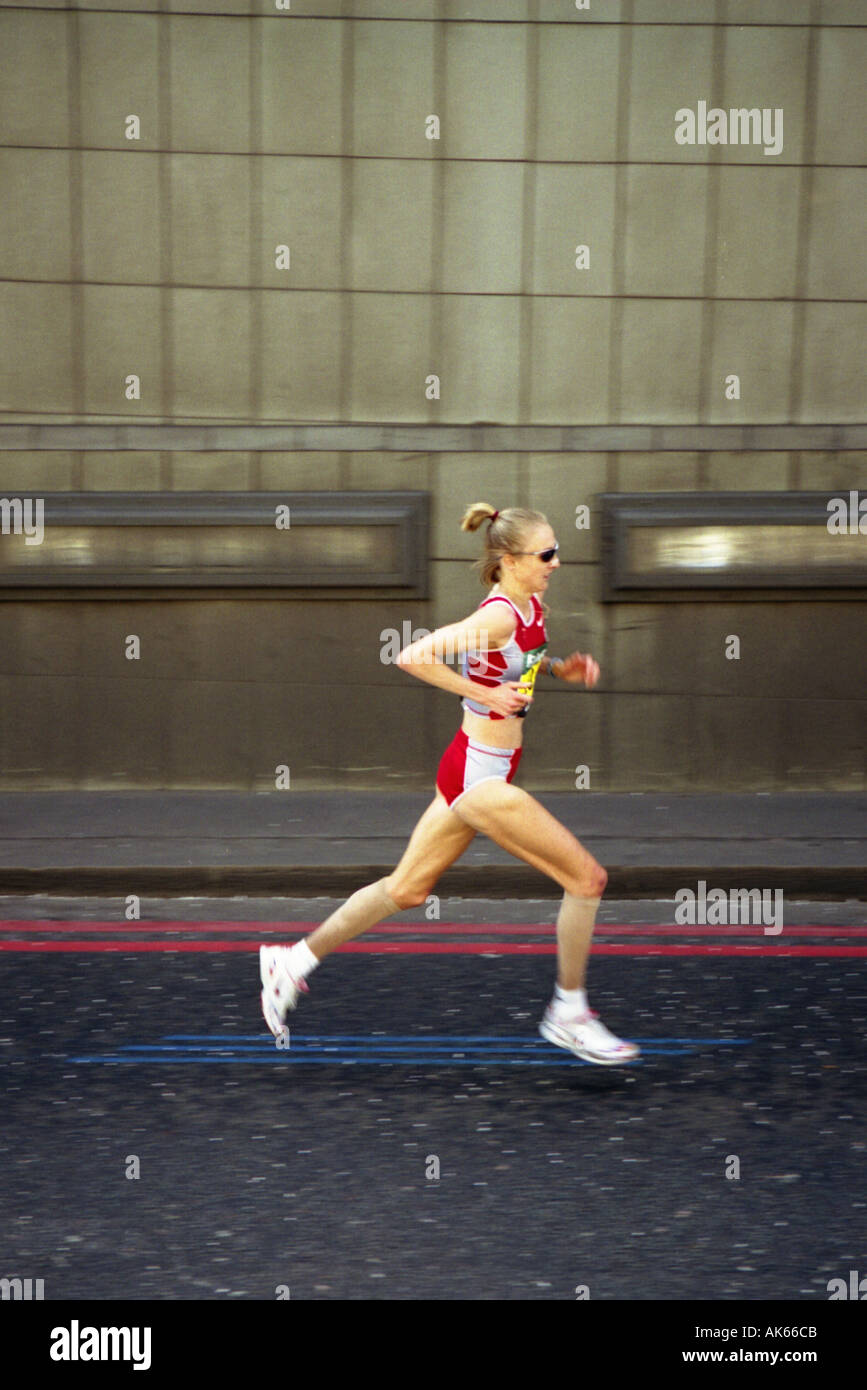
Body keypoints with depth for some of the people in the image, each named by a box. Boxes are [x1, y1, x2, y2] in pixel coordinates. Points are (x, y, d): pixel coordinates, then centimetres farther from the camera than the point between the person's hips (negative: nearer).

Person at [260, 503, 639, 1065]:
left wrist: (563, 668, 9)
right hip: (481, 776, -10)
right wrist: (485, 694, -22)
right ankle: (569, 1014, 10)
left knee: (407, 889, 18)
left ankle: (294, 961, 28)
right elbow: (412, 656, -26)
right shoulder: (499, 615, -21)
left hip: (476, 770, 10)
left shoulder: (532, 607, 7)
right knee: (587, 878, -4)